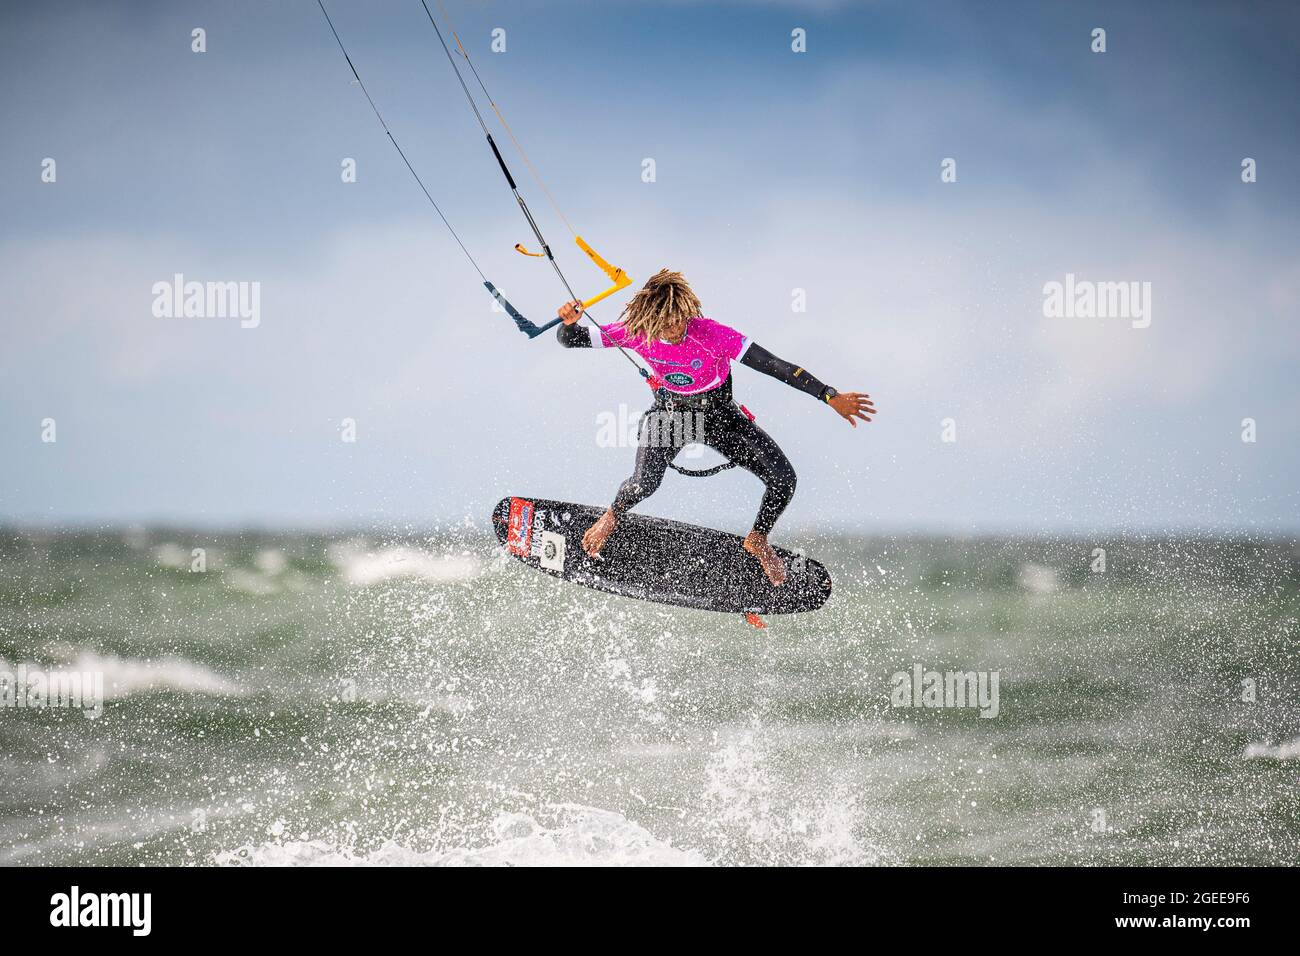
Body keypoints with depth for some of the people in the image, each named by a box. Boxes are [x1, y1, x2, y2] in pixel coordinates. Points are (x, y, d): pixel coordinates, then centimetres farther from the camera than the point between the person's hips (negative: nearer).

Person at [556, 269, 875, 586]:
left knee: (782, 479, -14)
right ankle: (612, 517, 11)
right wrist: (569, 323, -43)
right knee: (644, 483, -27)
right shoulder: (636, 333, -26)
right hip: (670, 410, 0)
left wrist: (831, 396, -37)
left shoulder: (712, 334, -33)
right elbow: (573, 340, -17)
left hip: (719, 412, 0)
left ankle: (757, 540, 18)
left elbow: (774, 365, -33)